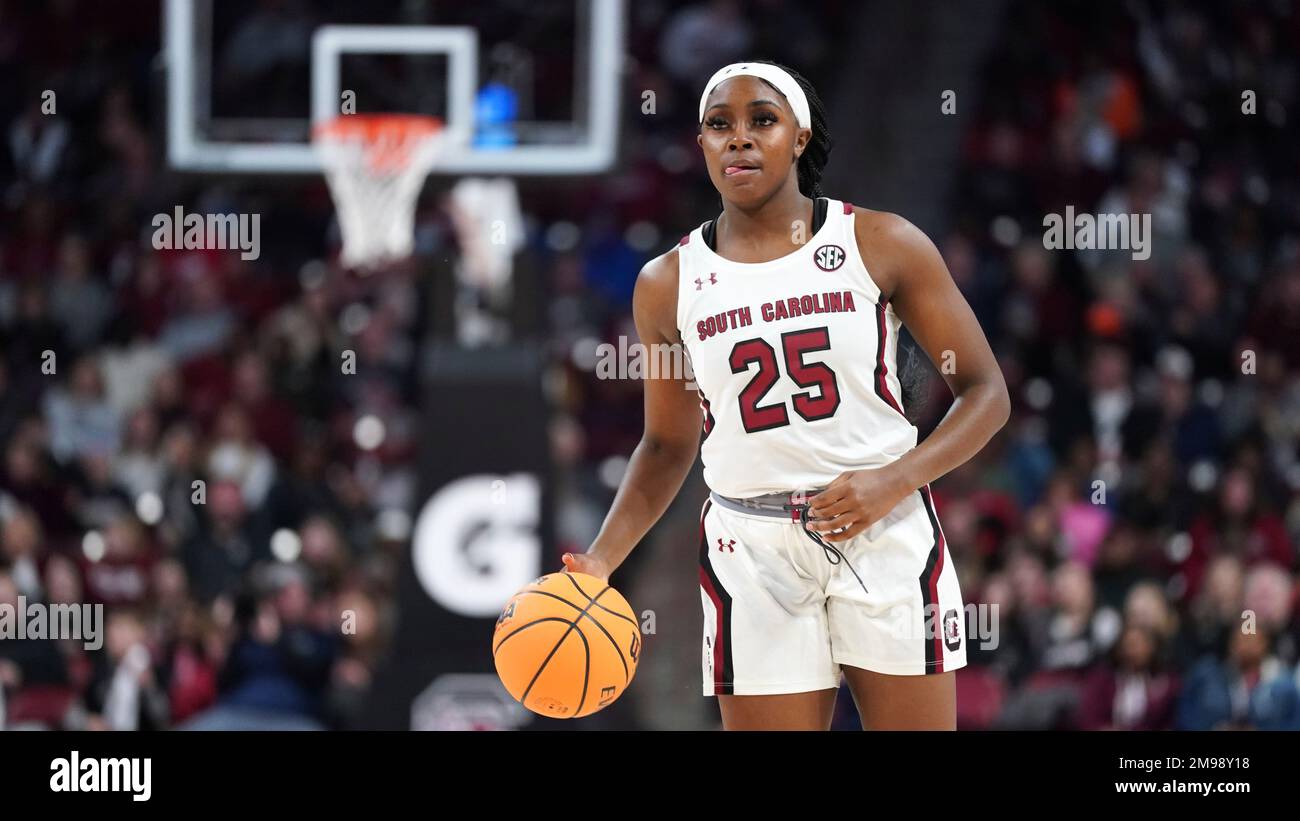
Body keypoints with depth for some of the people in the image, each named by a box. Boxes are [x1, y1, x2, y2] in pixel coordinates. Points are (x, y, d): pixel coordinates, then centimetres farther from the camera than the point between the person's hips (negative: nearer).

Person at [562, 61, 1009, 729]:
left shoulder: (883, 245, -1)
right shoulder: (667, 285, 6)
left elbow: (984, 393, 1)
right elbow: (667, 445, 16)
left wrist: (894, 481, -15)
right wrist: (601, 560, 2)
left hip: (885, 532, -1)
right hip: (752, 548, 1)